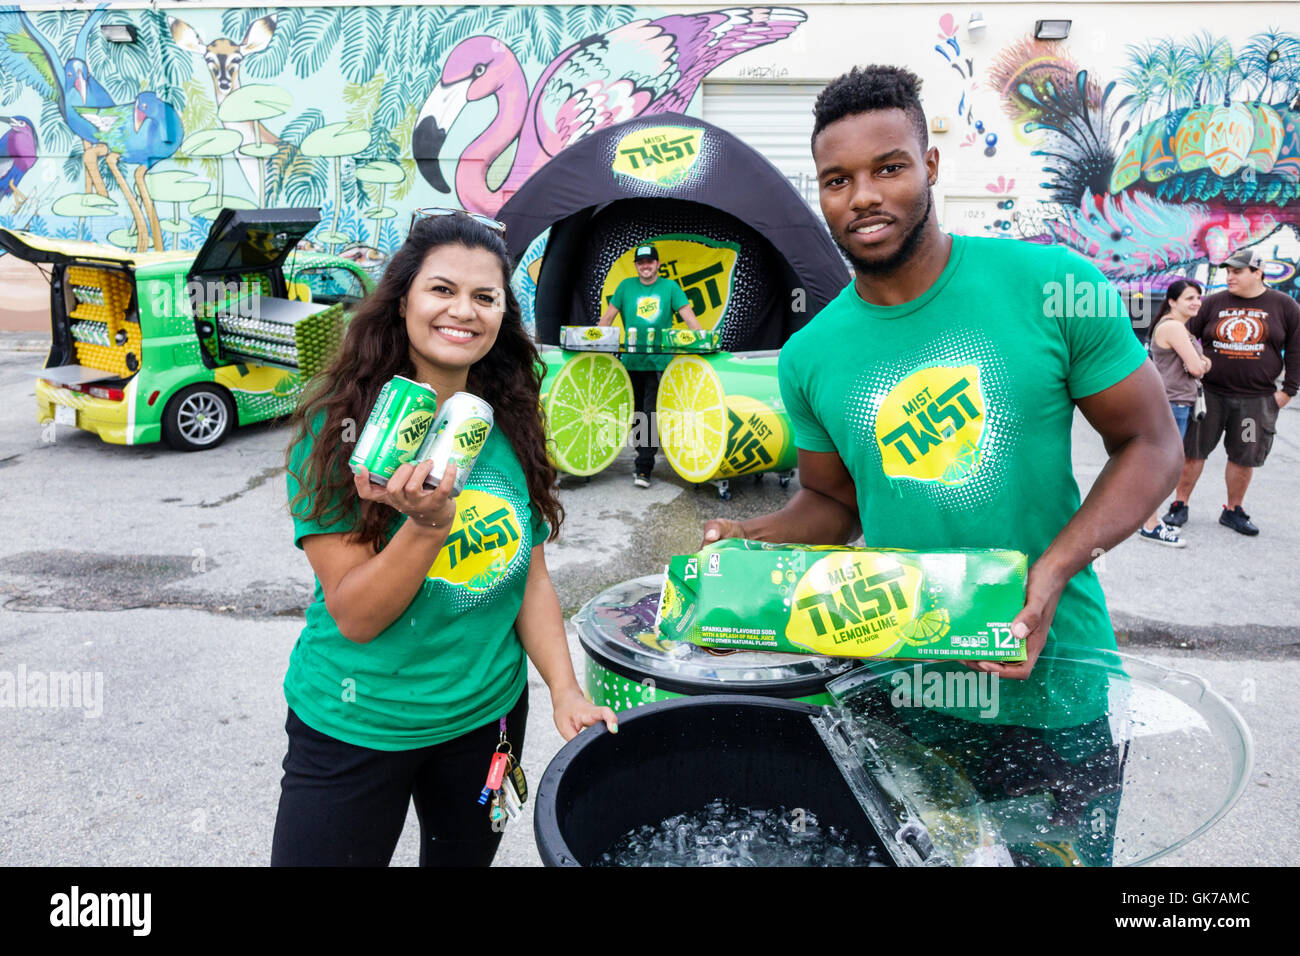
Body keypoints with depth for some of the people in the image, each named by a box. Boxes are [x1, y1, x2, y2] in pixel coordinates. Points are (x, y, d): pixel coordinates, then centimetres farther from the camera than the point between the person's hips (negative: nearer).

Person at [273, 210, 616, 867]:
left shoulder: (511, 427, -3)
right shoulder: (338, 427, -16)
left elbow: (531, 576, 4)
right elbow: (354, 616, -18)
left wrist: (566, 692, -5)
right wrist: (427, 523, -33)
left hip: (488, 714, 5)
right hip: (355, 727, -4)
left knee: (463, 855, 23)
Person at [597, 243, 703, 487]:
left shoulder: (670, 287, 4)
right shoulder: (626, 286, 8)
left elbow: (688, 315, -2)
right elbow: (608, 316, 9)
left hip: (659, 361, -3)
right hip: (632, 361, 3)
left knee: (651, 412, -8)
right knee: (638, 412, 11)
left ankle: (644, 468, -7)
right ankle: (644, 455, 28)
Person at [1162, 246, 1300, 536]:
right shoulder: (1213, 303, 3)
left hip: (1257, 400, 0)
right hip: (1210, 394, 0)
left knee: (1243, 457, 8)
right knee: (1192, 451, 3)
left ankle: (1233, 510, 23)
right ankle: (1180, 505, 16)